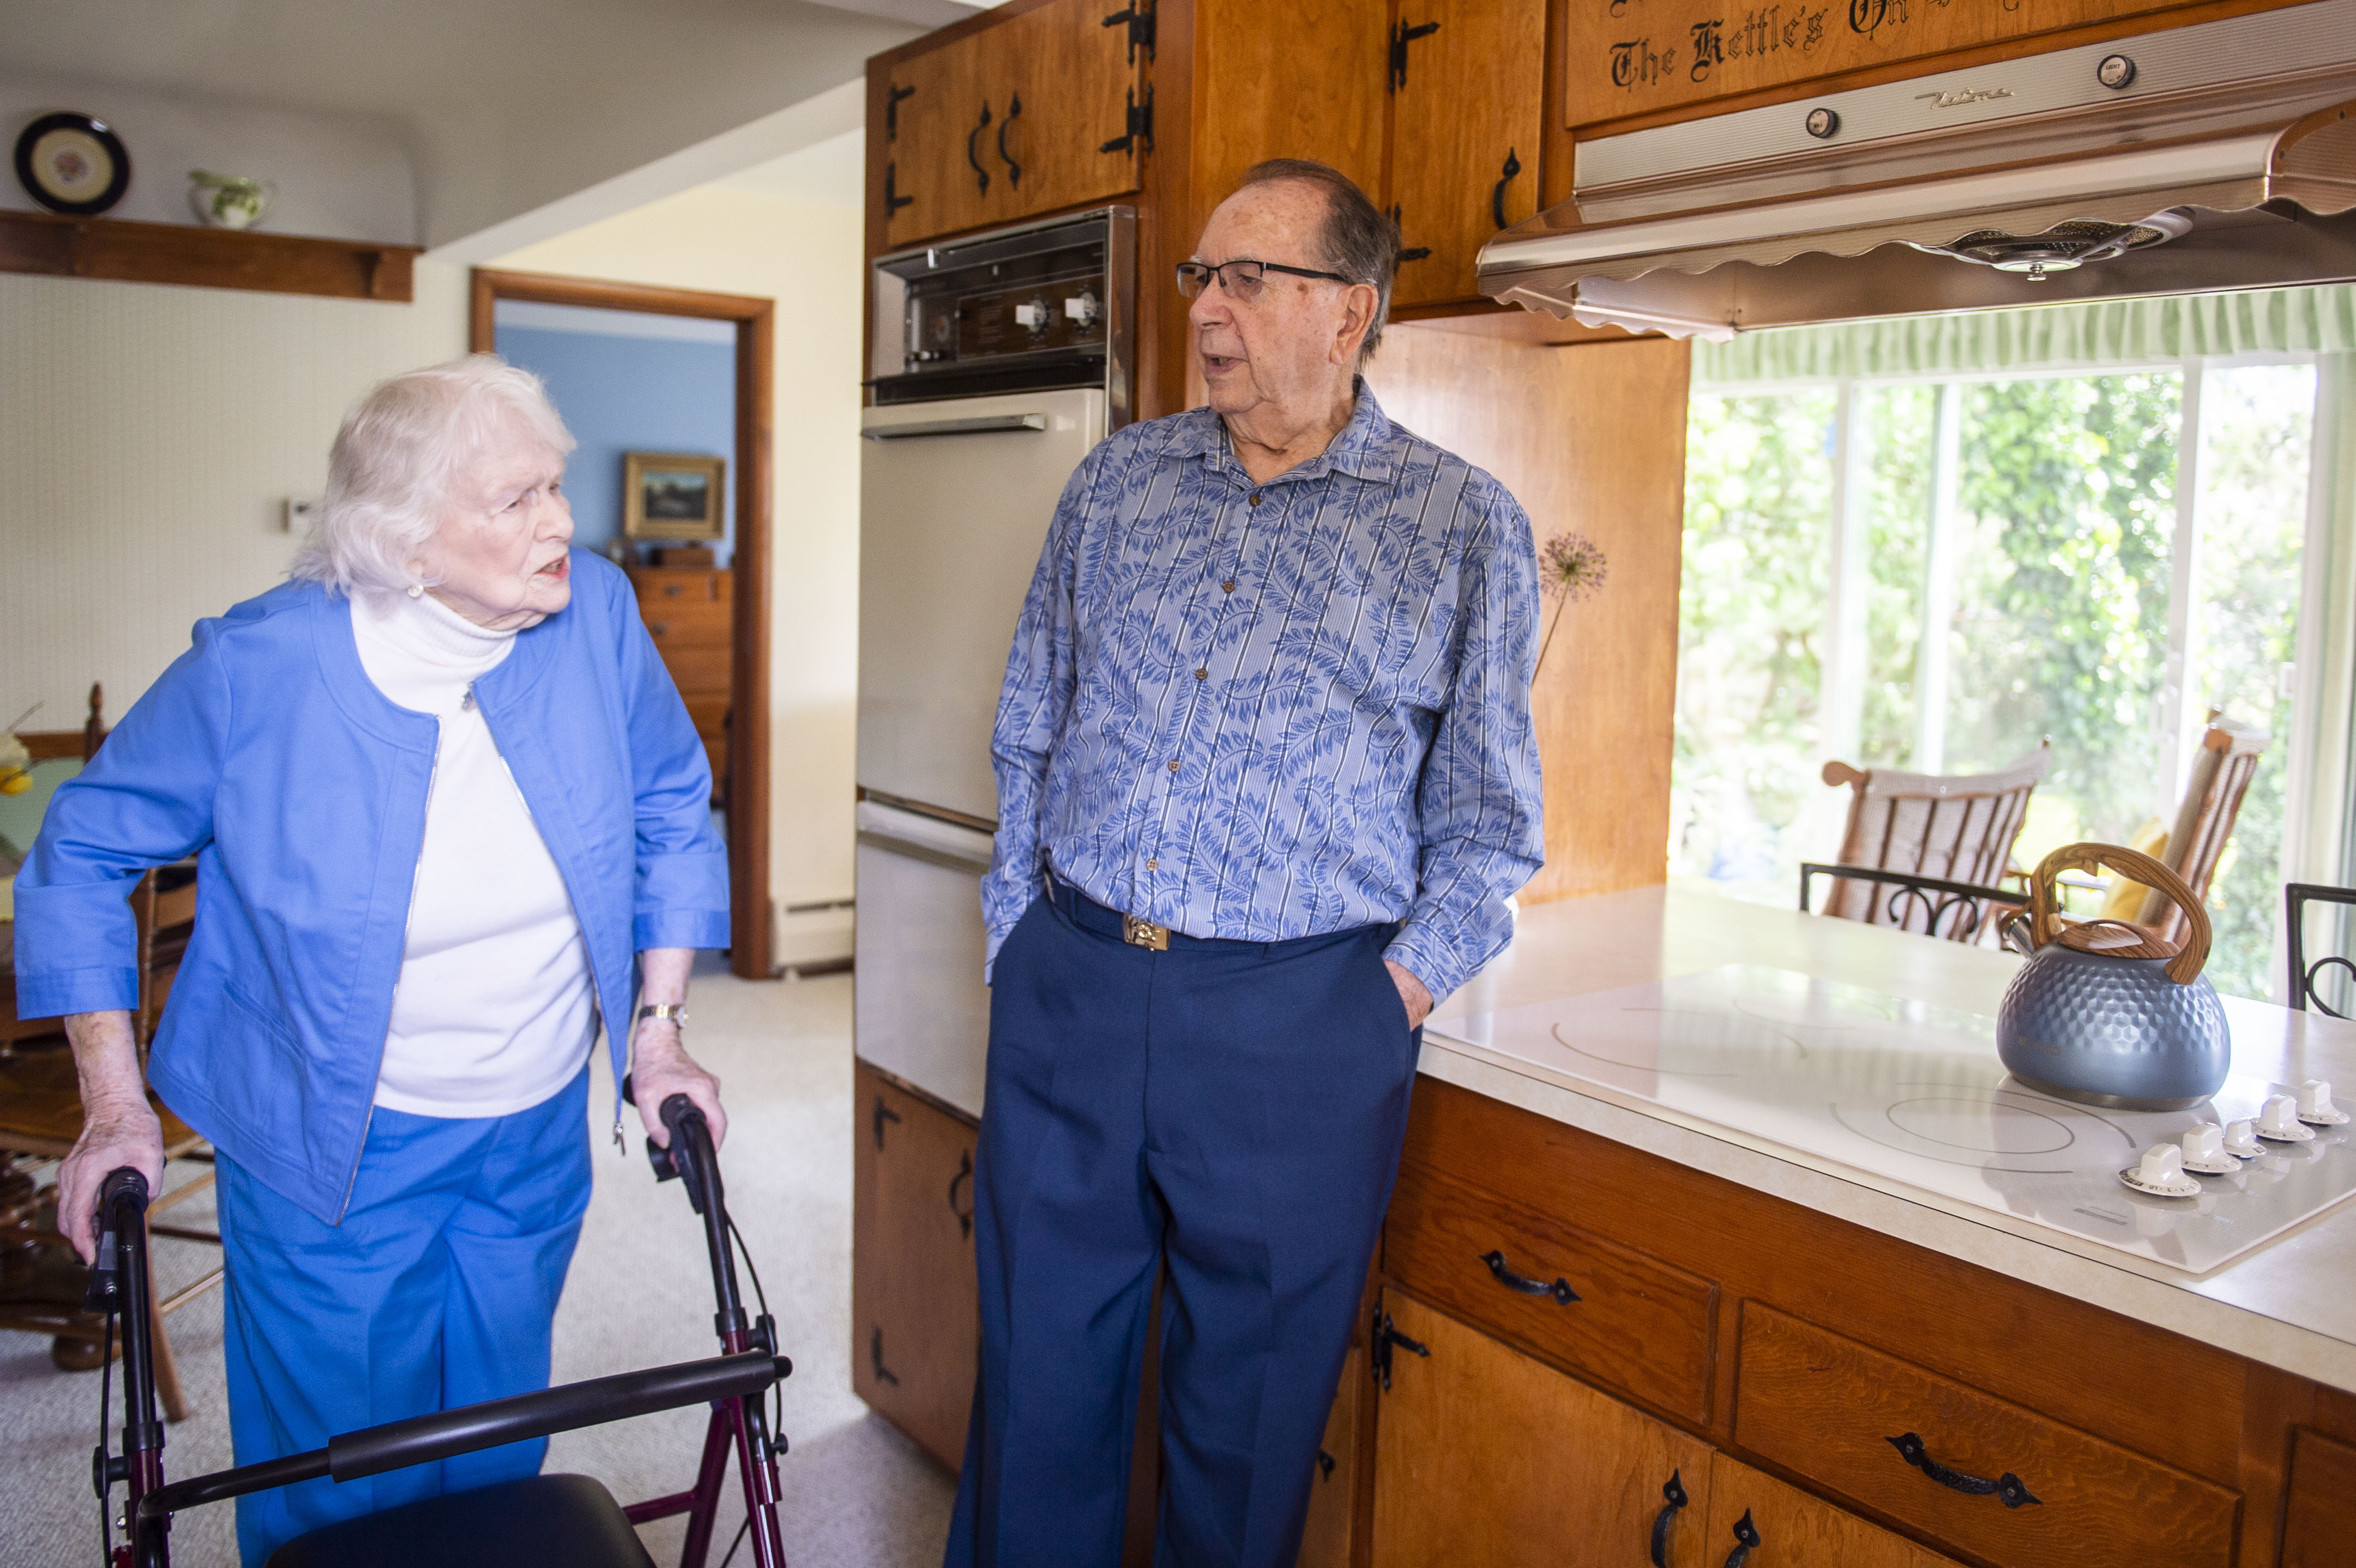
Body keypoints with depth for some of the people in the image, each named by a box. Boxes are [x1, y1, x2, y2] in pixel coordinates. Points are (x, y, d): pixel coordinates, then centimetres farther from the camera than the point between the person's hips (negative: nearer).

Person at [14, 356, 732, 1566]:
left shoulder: (594, 613, -13)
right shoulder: (261, 667, -21)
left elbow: (671, 811, 3)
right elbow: (84, 848, -6)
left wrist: (657, 1032, 0)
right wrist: (115, 1105, -7)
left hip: (537, 1137, 3)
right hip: (332, 1154, -3)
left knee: (499, 1451, 22)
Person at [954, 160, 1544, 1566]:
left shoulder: (1466, 528, -1)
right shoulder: (1121, 479, 9)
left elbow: (1487, 822, 0)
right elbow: (1030, 735, 13)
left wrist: (1392, 997, -8)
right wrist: (1019, 941, 7)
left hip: (1303, 1028, -3)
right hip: (1067, 989, 3)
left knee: (1250, 1409, 12)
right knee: (1038, 1375, 15)